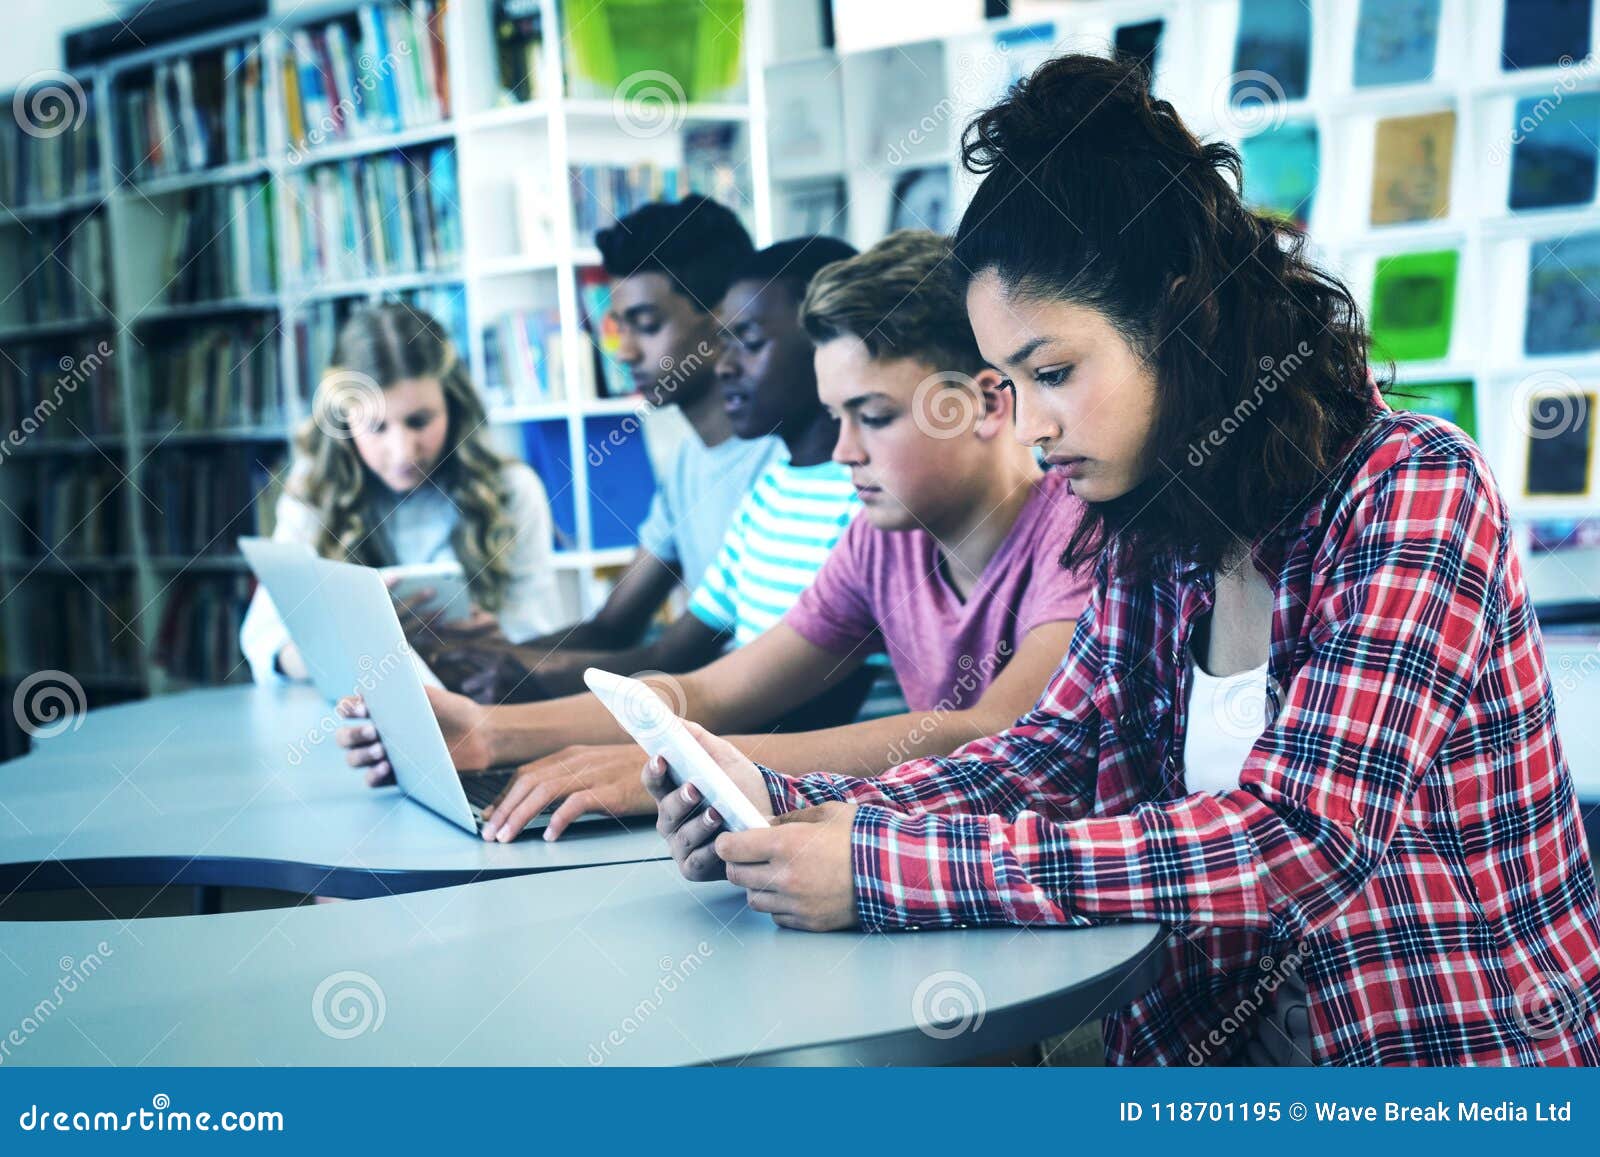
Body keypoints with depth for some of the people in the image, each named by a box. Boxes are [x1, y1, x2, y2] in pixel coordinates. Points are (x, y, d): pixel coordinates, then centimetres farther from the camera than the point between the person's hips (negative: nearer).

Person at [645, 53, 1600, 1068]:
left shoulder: (1410, 492, -16)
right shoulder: (1151, 536, 3)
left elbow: (1297, 845, -24)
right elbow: (1057, 751, 6)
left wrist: (883, 867, -27)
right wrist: (790, 808, -10)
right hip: (1226, 1041, 5)